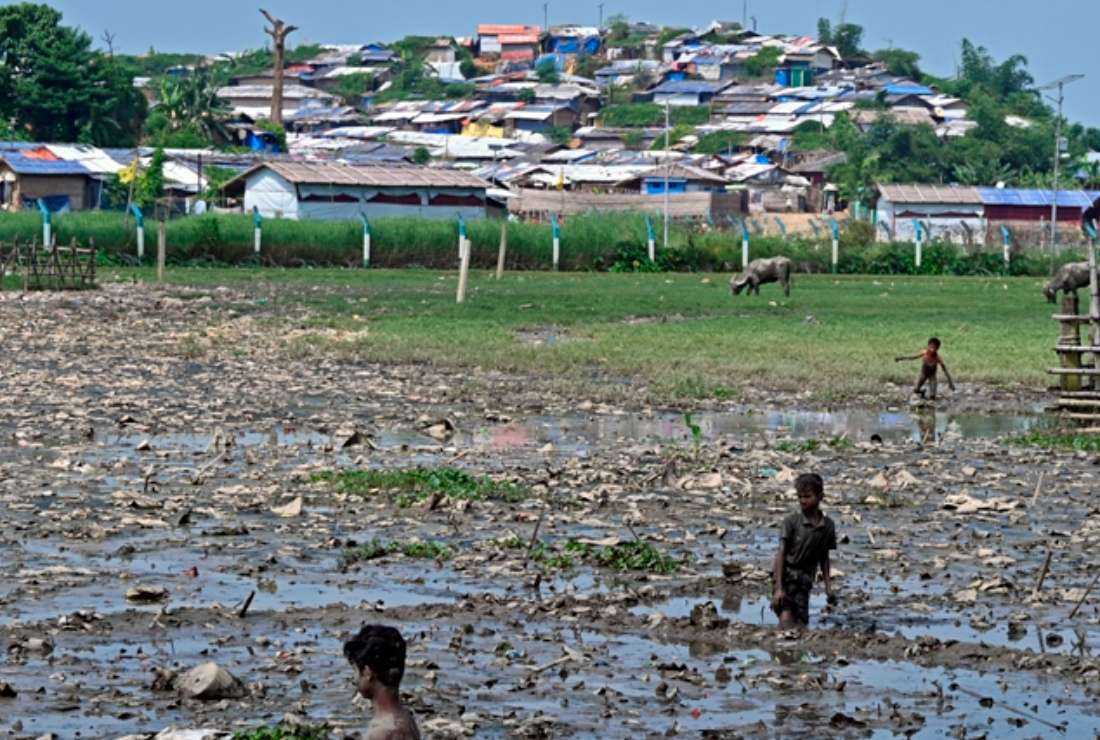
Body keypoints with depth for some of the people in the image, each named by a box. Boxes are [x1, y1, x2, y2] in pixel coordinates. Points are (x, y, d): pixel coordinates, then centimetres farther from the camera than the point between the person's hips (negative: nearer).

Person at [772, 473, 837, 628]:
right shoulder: (792, 522, -7)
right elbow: (781, 554, -9)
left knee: (801, 624, -1)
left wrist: (828, 587, 12)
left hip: (805, 580, 4)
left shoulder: (828, 526, 5)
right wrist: (778, 588, -15)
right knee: (786, 618, -23)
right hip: (787, 576, -4)